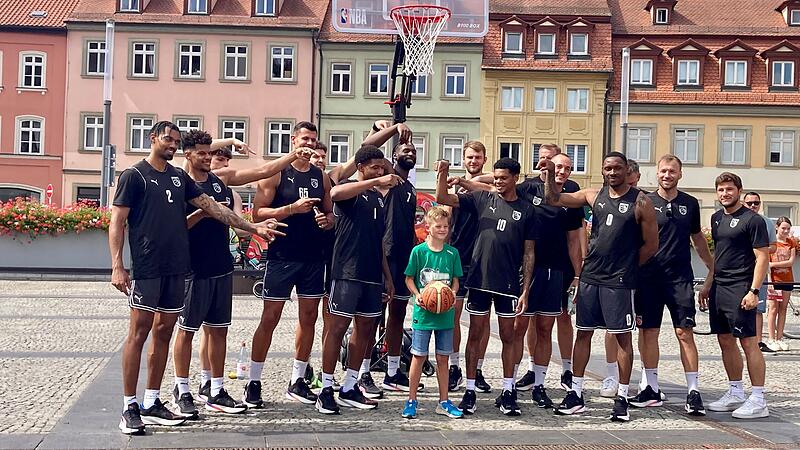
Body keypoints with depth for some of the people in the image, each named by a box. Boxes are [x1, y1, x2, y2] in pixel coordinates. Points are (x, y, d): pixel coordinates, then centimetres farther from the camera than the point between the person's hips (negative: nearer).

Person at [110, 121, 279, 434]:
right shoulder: (134, 175, -1)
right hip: (146, 268, -6)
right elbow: (117, 222, -5)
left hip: (175, 268, 6)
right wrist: (117, 266, -15)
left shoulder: (179, 177, 16)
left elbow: (212, 207, 17)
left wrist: (252, 227, 13)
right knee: (139, 332, -5)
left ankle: (152, 404, 16)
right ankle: (129, 408, 2)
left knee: (163, 333, 8)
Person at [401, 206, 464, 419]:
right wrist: (417, 295, -15)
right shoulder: (418, 251, -4)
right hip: (423, 312, -3)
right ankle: (411, 401, 13)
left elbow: (455, 281, 10)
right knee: (419, 356, 2)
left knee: (443, 358, 10)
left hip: (445, 313, 3)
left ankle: (444, 402, 20)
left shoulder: (452, 253, 4)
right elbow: (409, 278, 1)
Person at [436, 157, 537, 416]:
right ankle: (470, 391, 13)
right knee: (475, 335, 6)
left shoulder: (526, 210, 3)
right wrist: (443, 174, -16)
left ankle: (508, 392, 16)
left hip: (509, 284, 0)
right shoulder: (483, 199, 4)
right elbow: (443, 199, 2)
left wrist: (525, 290, -2)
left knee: (508, 337, 8)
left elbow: (529, 253, 3)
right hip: (479, 279, 1)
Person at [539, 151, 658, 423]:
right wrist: (550, 175, -4)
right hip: (590, 276, 5)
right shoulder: (594, 196, 8)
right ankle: (576, 395, 15)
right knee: (583, 332, 8)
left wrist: (626, 267, 3)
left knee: (622, 336, 2)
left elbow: (651, 245, -1)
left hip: (619, 281, -4)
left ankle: (622, 398, 11)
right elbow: (553, 199, 10)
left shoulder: (640, 203, -5)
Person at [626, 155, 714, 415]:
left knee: (684, 333, -4)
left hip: (680, 277, 1)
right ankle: (652, 389, 15)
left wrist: (713, 267, 24)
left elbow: (697, 238, 22)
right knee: (648, 332, 5)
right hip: (648, 277, 0)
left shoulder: (690, 204, 9)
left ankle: (693, 392, 0)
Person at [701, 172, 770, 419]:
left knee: (749, 342, -6)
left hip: (740, 290, -8)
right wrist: (708, 284, 19)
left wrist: (754, 291, -19)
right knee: (725, 342, 12)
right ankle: (735, 393, 23)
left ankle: (758, 400, -1)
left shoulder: (752, 220, -8)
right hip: (718, 288, 8)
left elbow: (762, 258, -11)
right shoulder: (717, 218, 14)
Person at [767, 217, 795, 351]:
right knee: (773, 309, -3)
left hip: (787, 280, 4)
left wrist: (774, 264, -13)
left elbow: (791, 261, -3)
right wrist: (769, 281, -15)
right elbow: (766, 263, -7)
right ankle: (771, 339, 0)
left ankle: (779, 338, 11)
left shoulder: (792, 242, 8)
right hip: (774, 280, -4)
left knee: (783, 309, 6)